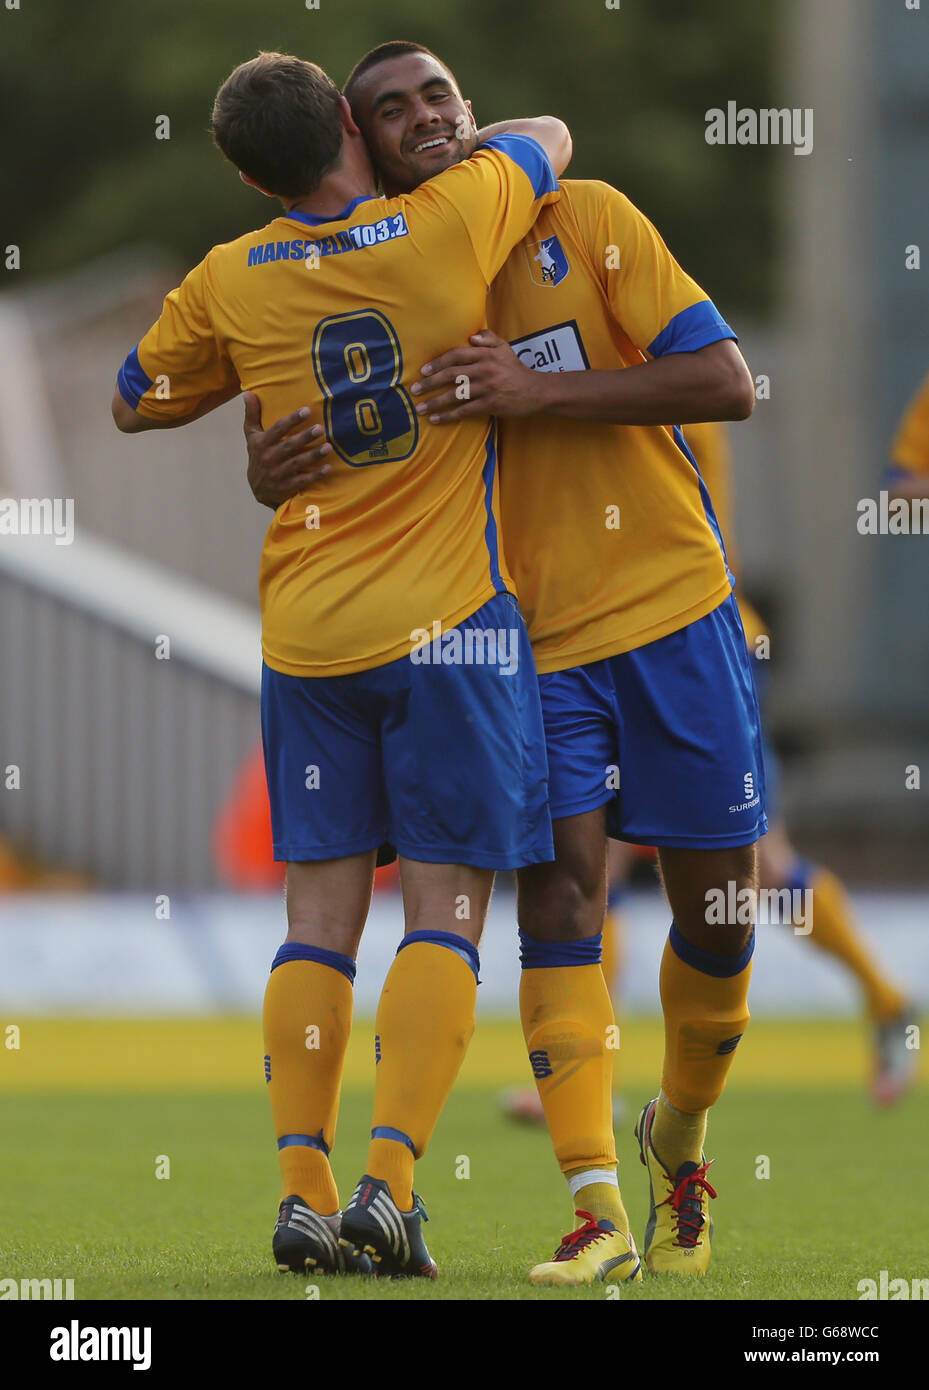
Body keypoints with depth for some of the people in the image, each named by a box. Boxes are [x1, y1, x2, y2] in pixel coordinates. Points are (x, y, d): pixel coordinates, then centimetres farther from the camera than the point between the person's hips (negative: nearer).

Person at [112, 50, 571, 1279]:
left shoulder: (232, 284, 0)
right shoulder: (449, 224, -7)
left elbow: (136, 403, 18)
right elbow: (548, 139, 15)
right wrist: (446, 150, 31)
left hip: (306, 631, 3)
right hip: (450, 622, -3)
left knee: (322, 914, 7)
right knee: (444, 910, -2)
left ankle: (301, 1189, 1)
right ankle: (389, 1182, -12)